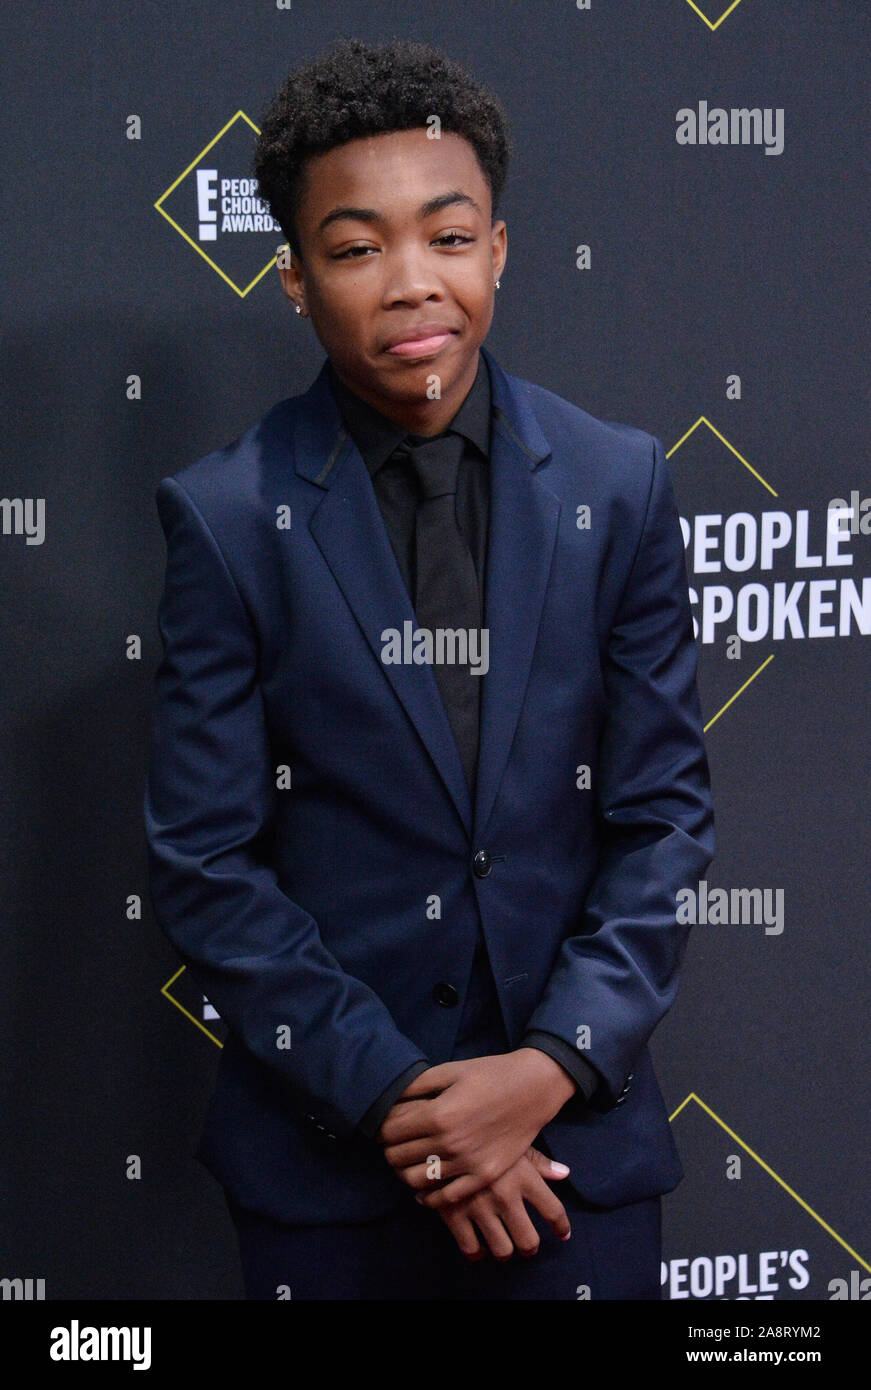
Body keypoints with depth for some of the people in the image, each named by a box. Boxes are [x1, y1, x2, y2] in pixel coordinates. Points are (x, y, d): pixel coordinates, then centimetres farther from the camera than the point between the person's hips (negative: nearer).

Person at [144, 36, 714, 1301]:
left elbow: (666, 813, 0)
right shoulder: (228, 517, -6)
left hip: (576, 1122, 1)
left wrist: (553, 1069, -11)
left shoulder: (618, 486, -1)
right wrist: (393, 1095, -12)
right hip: (323, 1148, -1)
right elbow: (203, 861, -6)